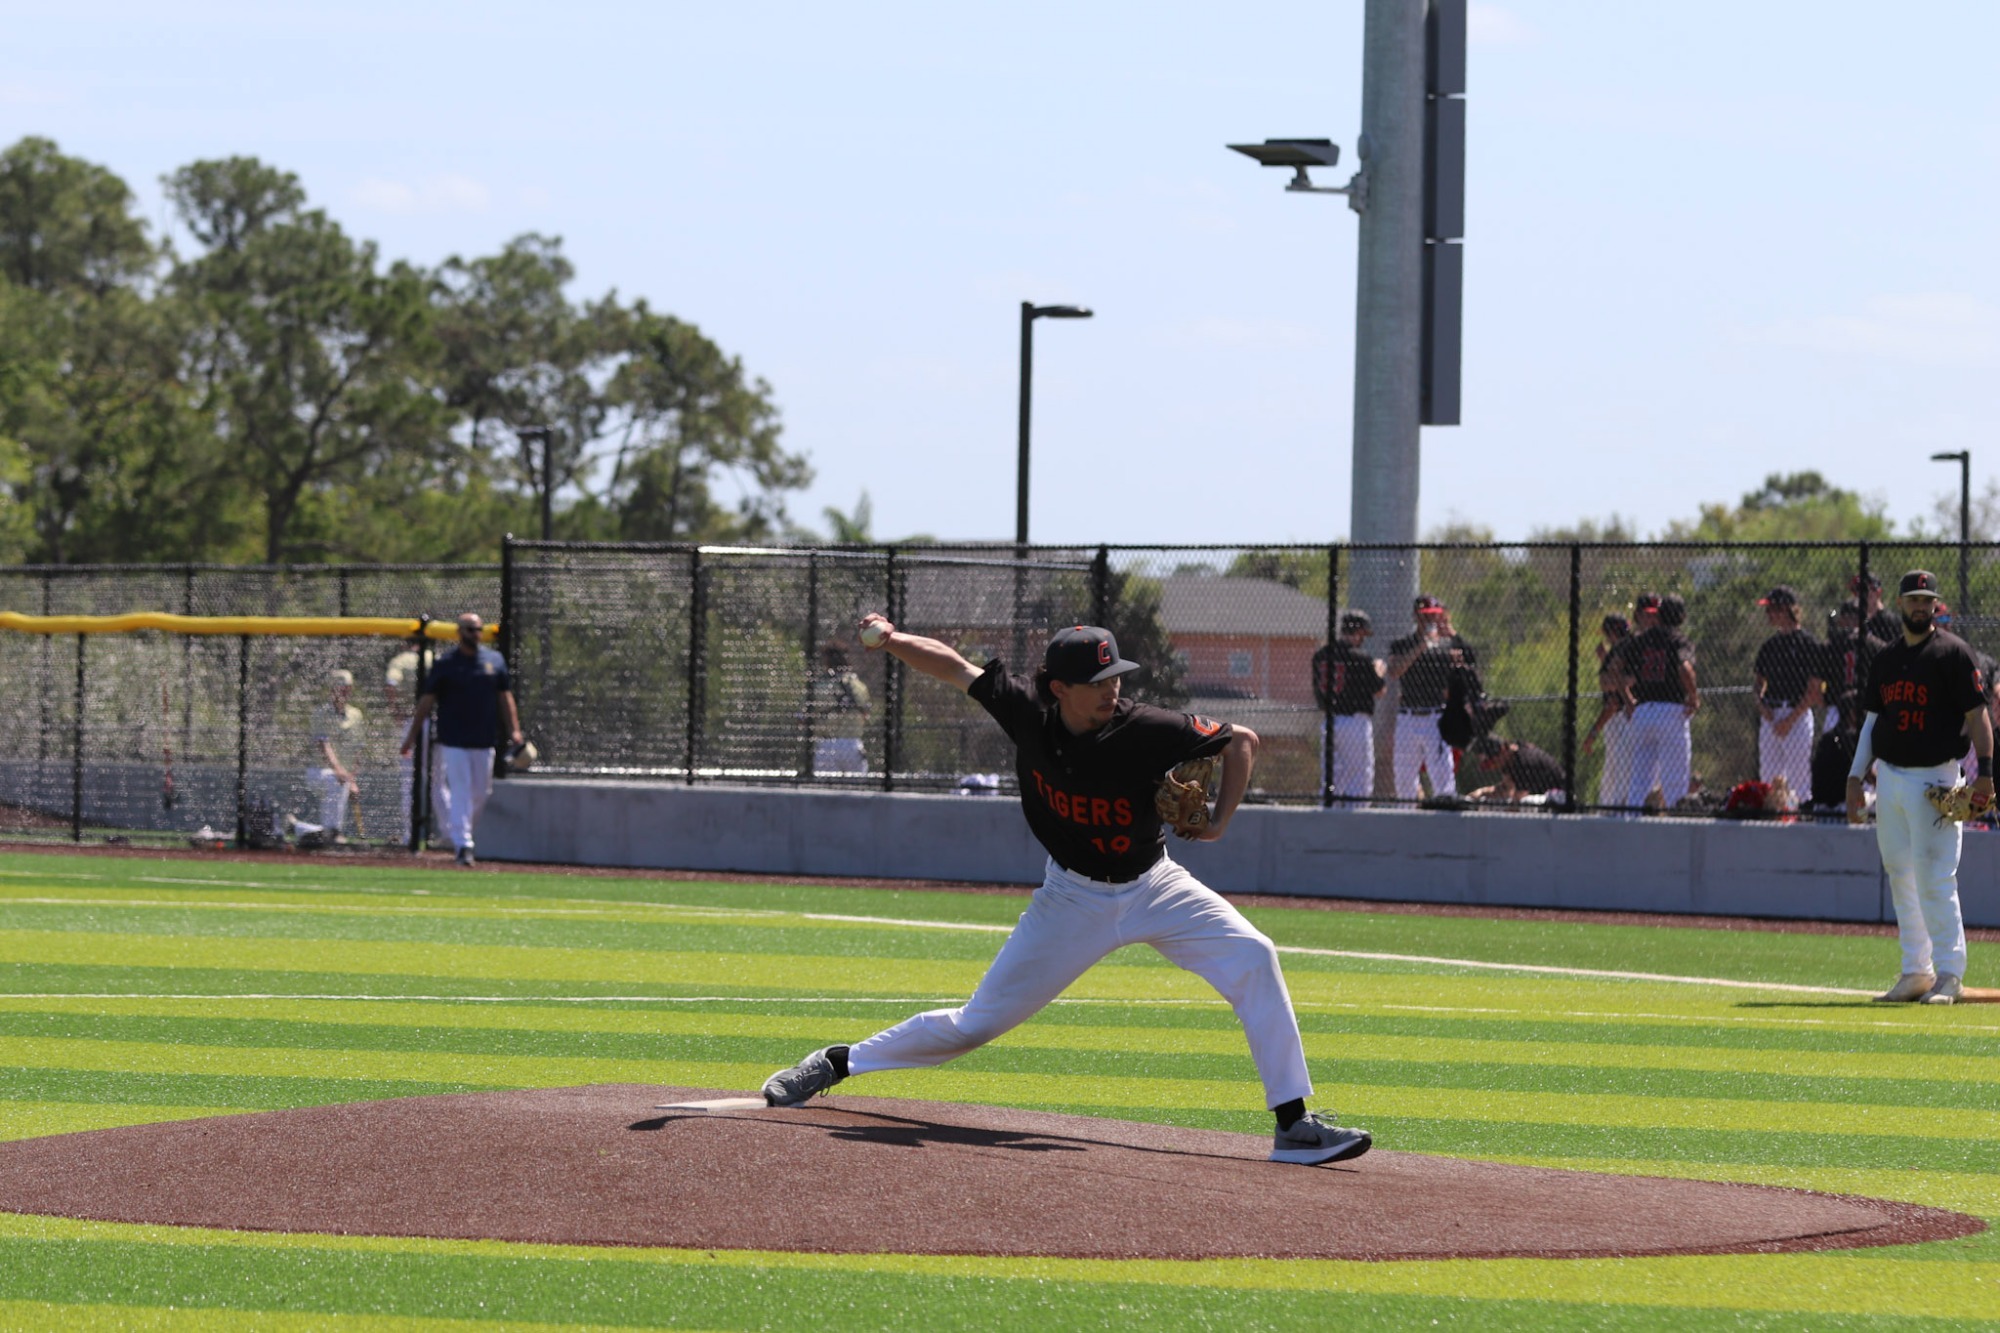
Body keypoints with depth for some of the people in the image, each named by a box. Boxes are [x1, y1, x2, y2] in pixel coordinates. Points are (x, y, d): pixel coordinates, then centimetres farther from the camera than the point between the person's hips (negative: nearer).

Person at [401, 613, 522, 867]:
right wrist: (413, 735, -3)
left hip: (484, 741, 4)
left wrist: (513, 730, -1)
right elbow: (427, 700, 0)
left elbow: (505, 697, 10)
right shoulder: (445, 663, -1)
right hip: (454, 741, -4)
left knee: (481, 794, 7)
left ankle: (461, 836, 25)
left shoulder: (495, 661, 9)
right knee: (460, 793, -10)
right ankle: (463, 846, -12)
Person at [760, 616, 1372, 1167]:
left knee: (1252, 958, -22)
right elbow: (956, 667, -5)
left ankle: (1294, 1124, -17)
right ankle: (836, 1063, 20)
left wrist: (1219, 820, -22)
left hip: (1154, 888, 0)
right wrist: (892, 641, -21)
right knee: (976, 1022, 0)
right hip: (1073, 897, 0)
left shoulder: (1148, 731, -23)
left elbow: (1243, 740, -10)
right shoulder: (1029, 712, -18)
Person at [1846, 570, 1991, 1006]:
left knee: (1936, 877, -10)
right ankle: (1916, 972, 15)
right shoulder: (1886, 659, 14)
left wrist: (1984, 770, -17)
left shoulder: (1952, 652, -4)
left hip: (1933, 780, -7)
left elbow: (1977, 713, -8)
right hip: (1888, 778, 7)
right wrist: (1855, 777, 11)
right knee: (1900, 876, 9)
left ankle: (1949, 972, -6)